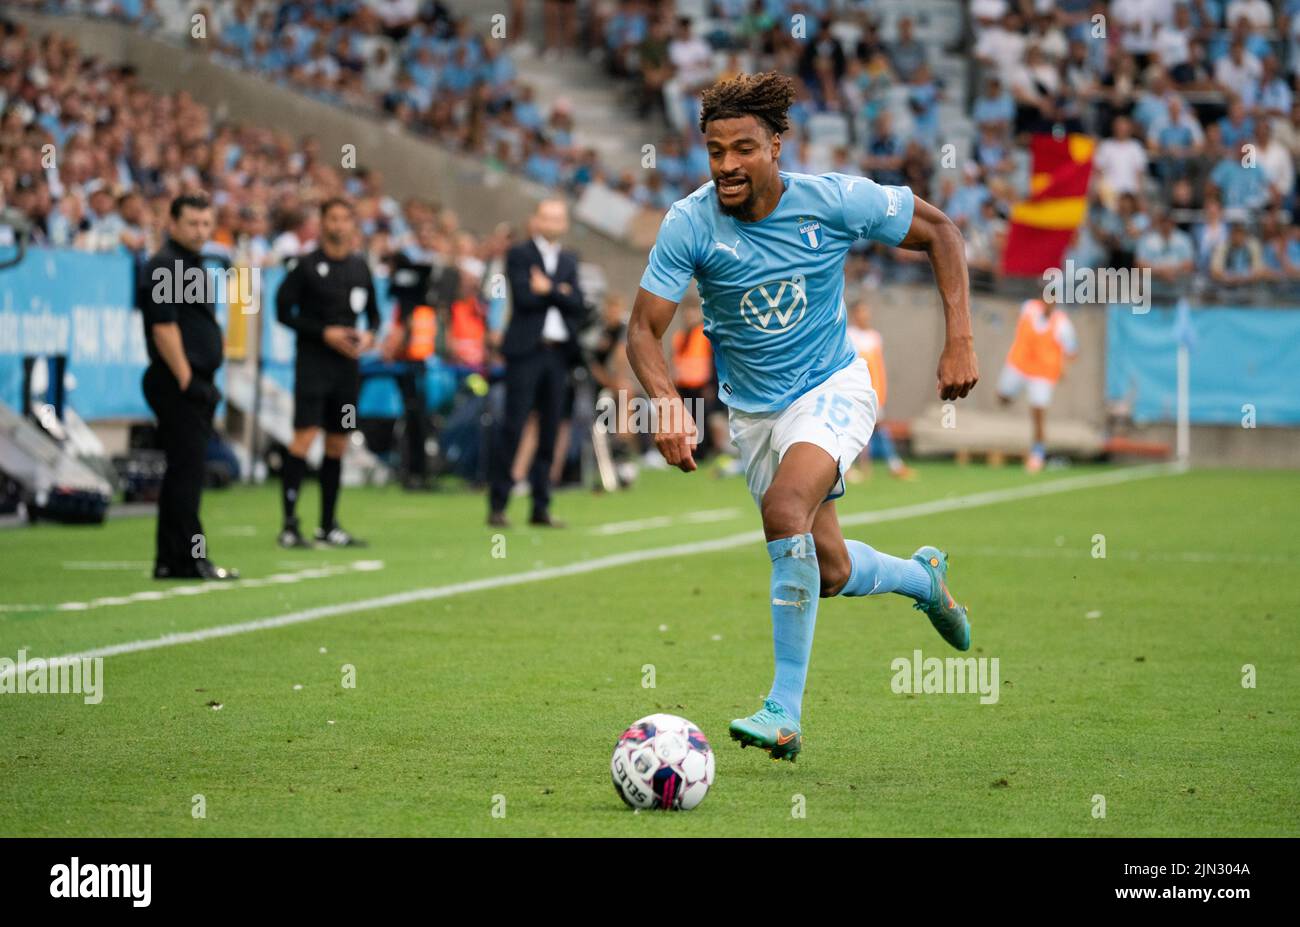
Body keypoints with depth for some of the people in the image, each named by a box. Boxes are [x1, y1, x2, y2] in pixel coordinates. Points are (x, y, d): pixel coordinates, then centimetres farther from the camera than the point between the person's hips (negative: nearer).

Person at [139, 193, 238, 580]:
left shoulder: (190, 266, 19)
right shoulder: (164, 267, -12)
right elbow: (164, 328, -19)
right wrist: (187, 381, -21)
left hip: (194, 384, 10)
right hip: (177, 384, -10)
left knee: (184, 472, 11)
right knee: (186, 471, -9)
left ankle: (170, 561, 14)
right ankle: (189, 559, -9)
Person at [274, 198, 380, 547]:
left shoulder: (360, 267, 11)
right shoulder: (306, 266, -4)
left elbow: (373, 311, 20)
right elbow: (283, 311, -6)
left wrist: (370, 334, -1)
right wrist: (325, 333, -13)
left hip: (348, 363, 6)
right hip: (314, 359, -5)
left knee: (338, 445, 8)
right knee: (305, 437, -14)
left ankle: (328, 526, 16)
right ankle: (289, 525, -14)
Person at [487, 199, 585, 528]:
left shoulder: (569, 261, 17)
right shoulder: (519, 254, 1)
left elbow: (578, 304, 3)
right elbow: (524, 296, -14)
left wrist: (548, 289, -8)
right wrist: (562, 292, -6)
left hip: (559, 352, 5)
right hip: (526, 350, -5)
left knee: (550, 431, 5)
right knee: (513, 427, -7)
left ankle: (541, 507, 8)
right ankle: (497, 504, -5)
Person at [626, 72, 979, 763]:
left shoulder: (834, 201, -18)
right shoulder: (690, 224, -17)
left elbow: (939, 231, -5)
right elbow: (644, 329, -15)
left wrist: (960, 341, -13)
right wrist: (666, 403, -36)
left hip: (831, 387, -3)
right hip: (753, 411, 3)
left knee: (785, 511, -30)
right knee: (828, 570, 9)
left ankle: (785, 710, -27)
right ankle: (922, 577, 46)